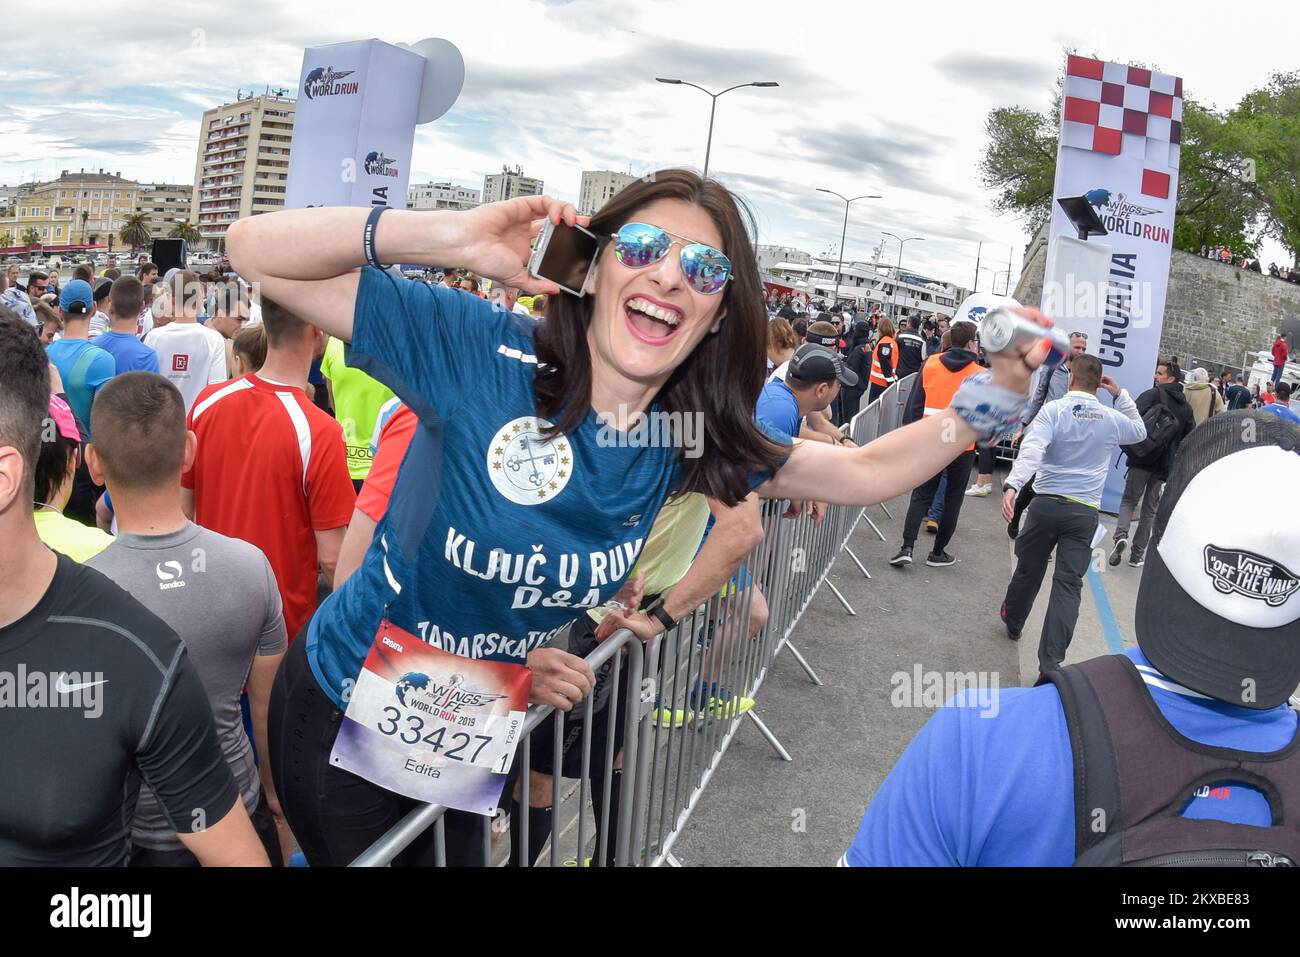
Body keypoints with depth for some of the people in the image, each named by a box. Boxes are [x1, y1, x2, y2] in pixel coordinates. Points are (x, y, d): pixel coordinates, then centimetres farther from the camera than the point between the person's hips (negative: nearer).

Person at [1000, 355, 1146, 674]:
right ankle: (1050, 663, -8)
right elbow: (1140, 432, 29)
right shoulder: (1112, 418, 5)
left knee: (1028, 568, 18)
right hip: (1085, 512, 1)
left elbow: (1031, 450, -22)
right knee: (1069, 583, -2)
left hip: (1047, 503, -1)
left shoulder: (1053, 410, -6)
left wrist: (1012, 486, -32)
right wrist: (1121, 395, 24)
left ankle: (1013, 621, 43)